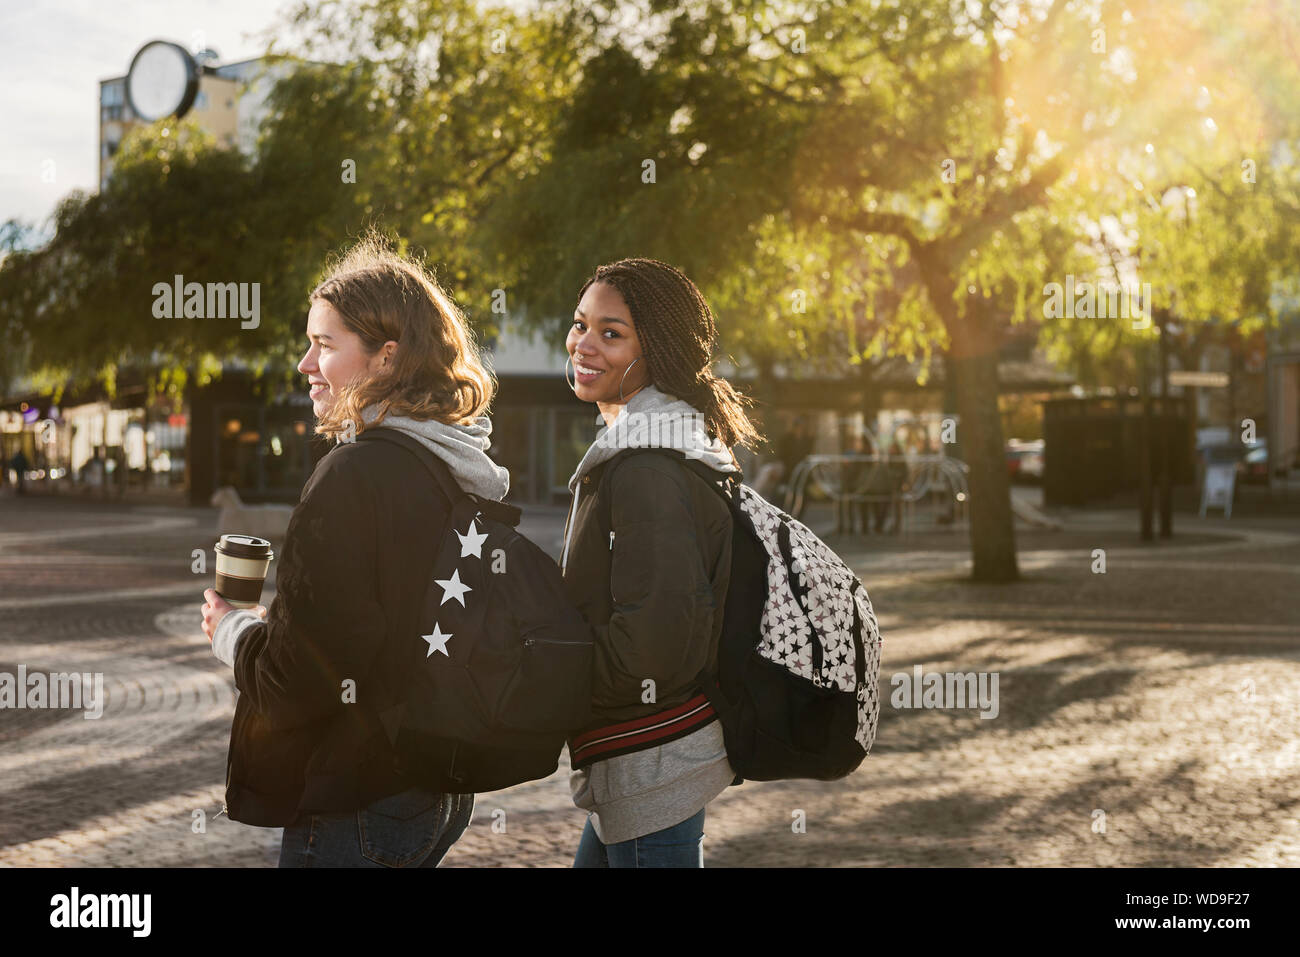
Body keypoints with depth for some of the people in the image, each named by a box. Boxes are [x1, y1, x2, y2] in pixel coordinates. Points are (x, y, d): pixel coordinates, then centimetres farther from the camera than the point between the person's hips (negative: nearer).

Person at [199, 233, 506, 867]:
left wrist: (232, 634, -3)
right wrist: (270, 626, 16)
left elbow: (296, 679, -22)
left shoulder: (356, 475, -21)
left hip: (353, 810, -8)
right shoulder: (467, 472, 5)